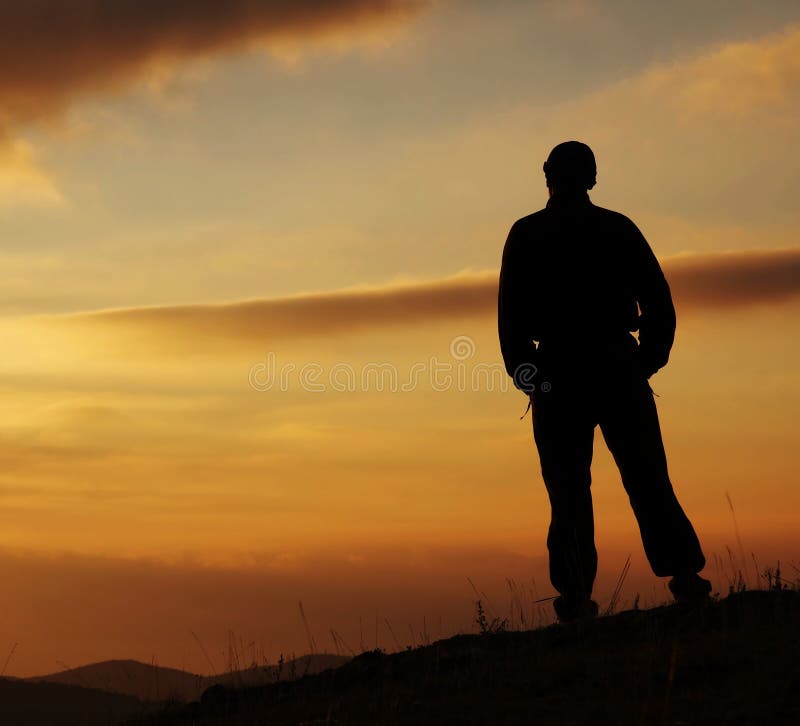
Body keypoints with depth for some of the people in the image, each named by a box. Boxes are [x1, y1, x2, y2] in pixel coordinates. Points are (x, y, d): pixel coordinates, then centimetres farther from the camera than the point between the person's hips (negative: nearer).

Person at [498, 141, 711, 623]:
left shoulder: (527, 235, 2)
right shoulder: (620, 228, 7)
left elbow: (511, 311, -3)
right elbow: (660, 301, 4)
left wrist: (522, 370, 4)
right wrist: (648, 361, 11)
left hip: (558, 375, -1)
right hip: (620, 369, 1)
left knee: (569, 492, 3)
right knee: (648, 482, 5)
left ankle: (576, 596, -3)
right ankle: (684, 574, -7)